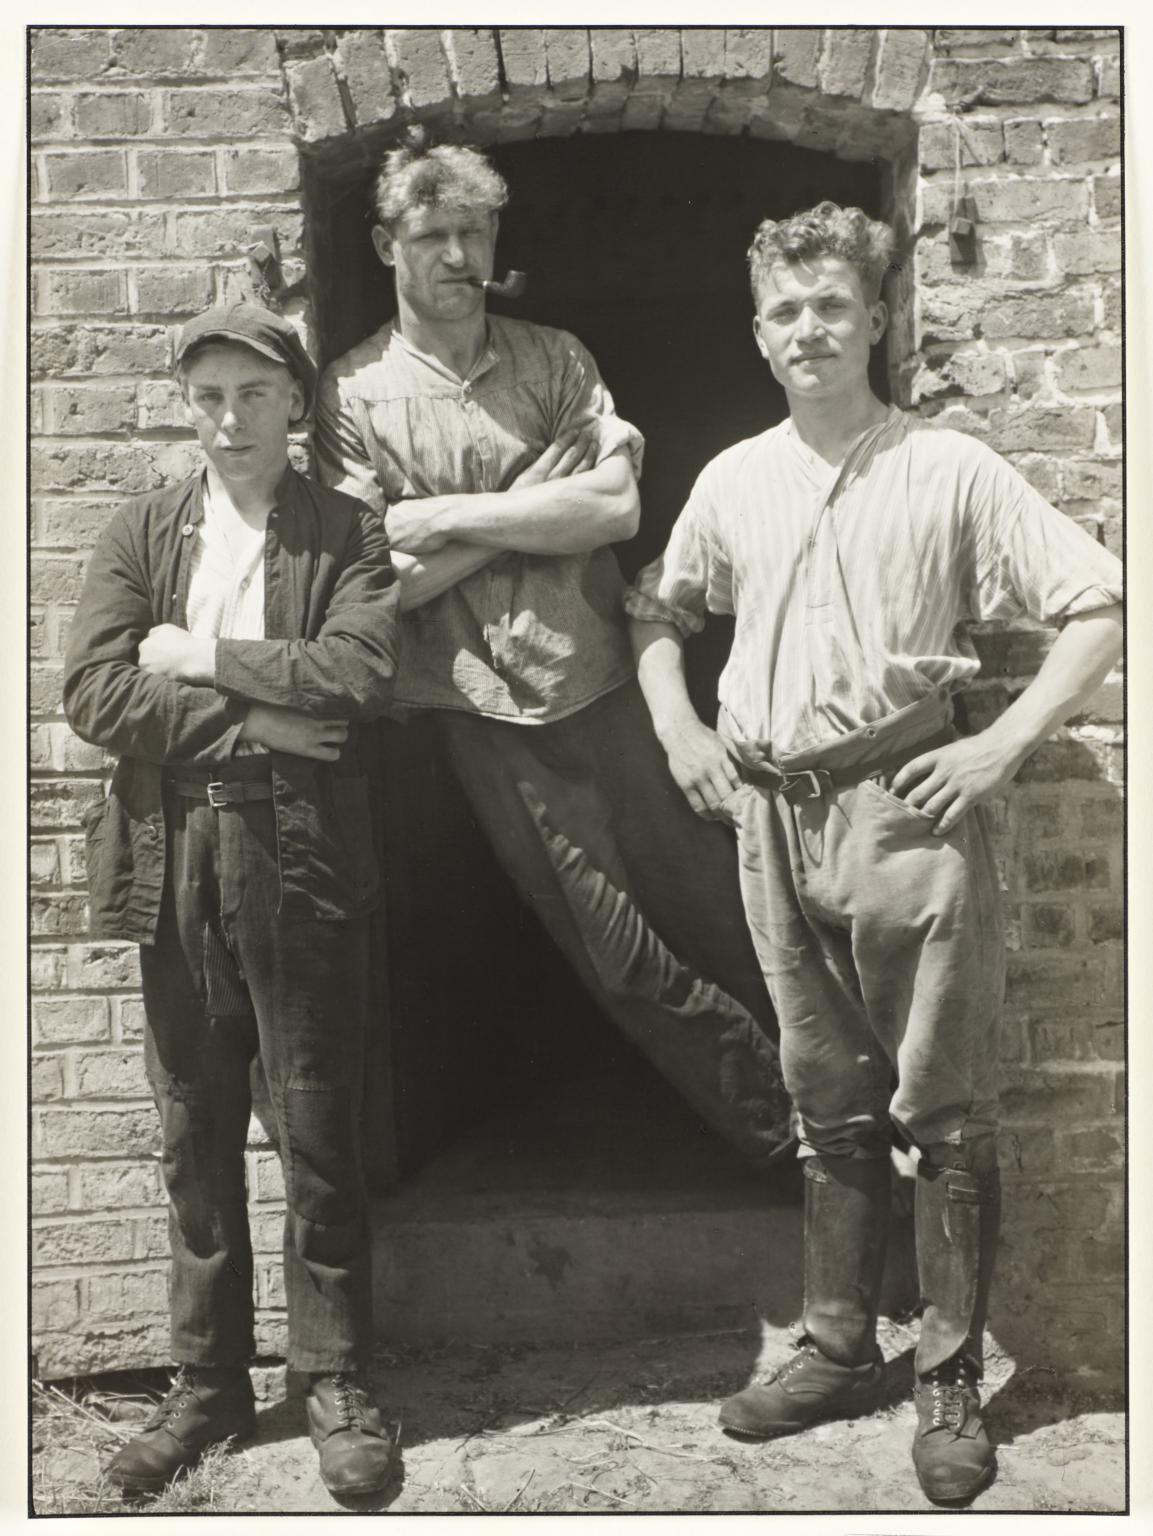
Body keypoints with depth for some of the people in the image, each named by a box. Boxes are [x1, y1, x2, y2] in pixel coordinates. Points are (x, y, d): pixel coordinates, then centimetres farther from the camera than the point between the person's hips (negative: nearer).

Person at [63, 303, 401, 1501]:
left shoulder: (347, 536, 3)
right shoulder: (138, 535, 9)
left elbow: (361, 674, -14)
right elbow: (92, 695, -4)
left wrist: (201, 658, -10)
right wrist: (260, 719, -11)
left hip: (301, 860, -2)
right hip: (173, 860, 3)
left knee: (317, 1135, 5)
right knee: (194, 1138, 11)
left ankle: (335, 1381, 20)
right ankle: (206, 1383, 25)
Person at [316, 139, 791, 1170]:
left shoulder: (553, 360, 5)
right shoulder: (354, 395, 0)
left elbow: (618, 508, -11)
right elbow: (385, 580, -10)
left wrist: (446, 516, -12)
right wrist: (535, 504, -12)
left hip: (609, 685, 1)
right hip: (489, 717, -1)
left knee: (712, 902, 8)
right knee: (617, 951, 6)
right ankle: (770, 1123, 24)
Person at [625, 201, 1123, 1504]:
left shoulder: (950, 470, -3)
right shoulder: (732, 481, 10)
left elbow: (1102, 603, -5)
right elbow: (656, 612, 24)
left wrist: (1002, 745, -12)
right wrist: (676, 729, 10)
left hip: (905, 811, -4)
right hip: (774, 821, 4)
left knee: (943, 1113, 2)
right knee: (829, 1108, 15)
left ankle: (951, 1382, 16)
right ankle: (838, 1350, 28)